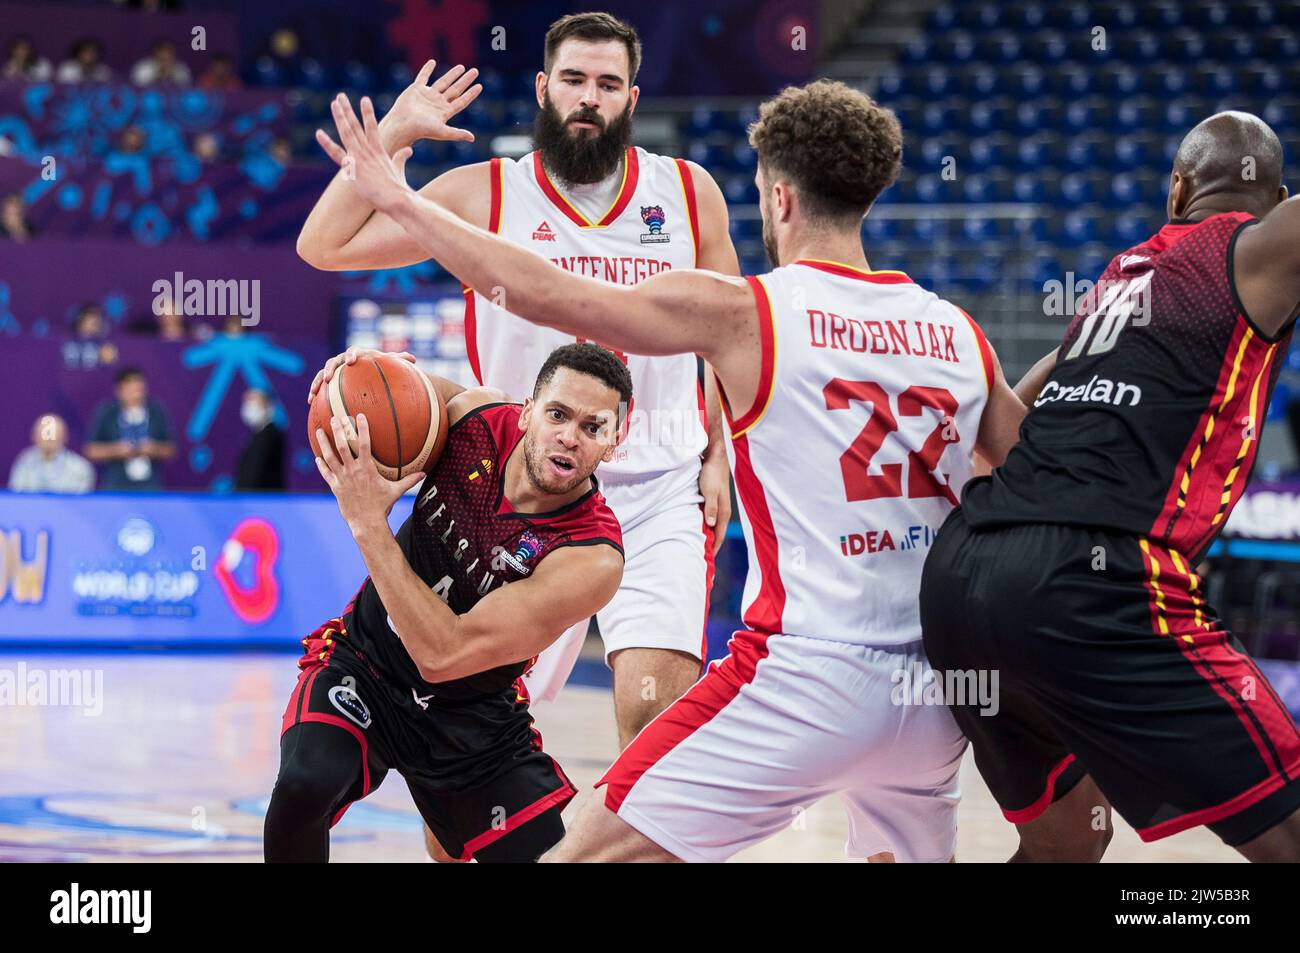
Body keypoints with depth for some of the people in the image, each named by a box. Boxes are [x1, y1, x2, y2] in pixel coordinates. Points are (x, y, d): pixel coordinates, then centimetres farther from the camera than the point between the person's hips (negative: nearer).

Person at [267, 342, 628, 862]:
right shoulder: (475, 416, -17)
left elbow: (444, 654, -32)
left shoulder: (592, 559, -28)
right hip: (363, 663, 1)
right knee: (305, 784, -30)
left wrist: (369, 523, -33)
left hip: (470, 719, -1)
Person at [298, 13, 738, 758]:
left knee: (654, 708, -15)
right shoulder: (485, 196, 1)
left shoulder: (689, 193, 6)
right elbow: (324, 245, -3)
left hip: (662, 493, 0)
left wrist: (719, 457, 8)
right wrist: (394, 136, -5)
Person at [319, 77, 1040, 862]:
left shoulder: (743, 315, -5)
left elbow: (545, 294, -7)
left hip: (806, 678, -6)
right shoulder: (957, 332, 8)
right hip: (936, 692, 6)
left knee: (593, 853, 1)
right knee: (906, 851, 29)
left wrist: (400, 201, 3)